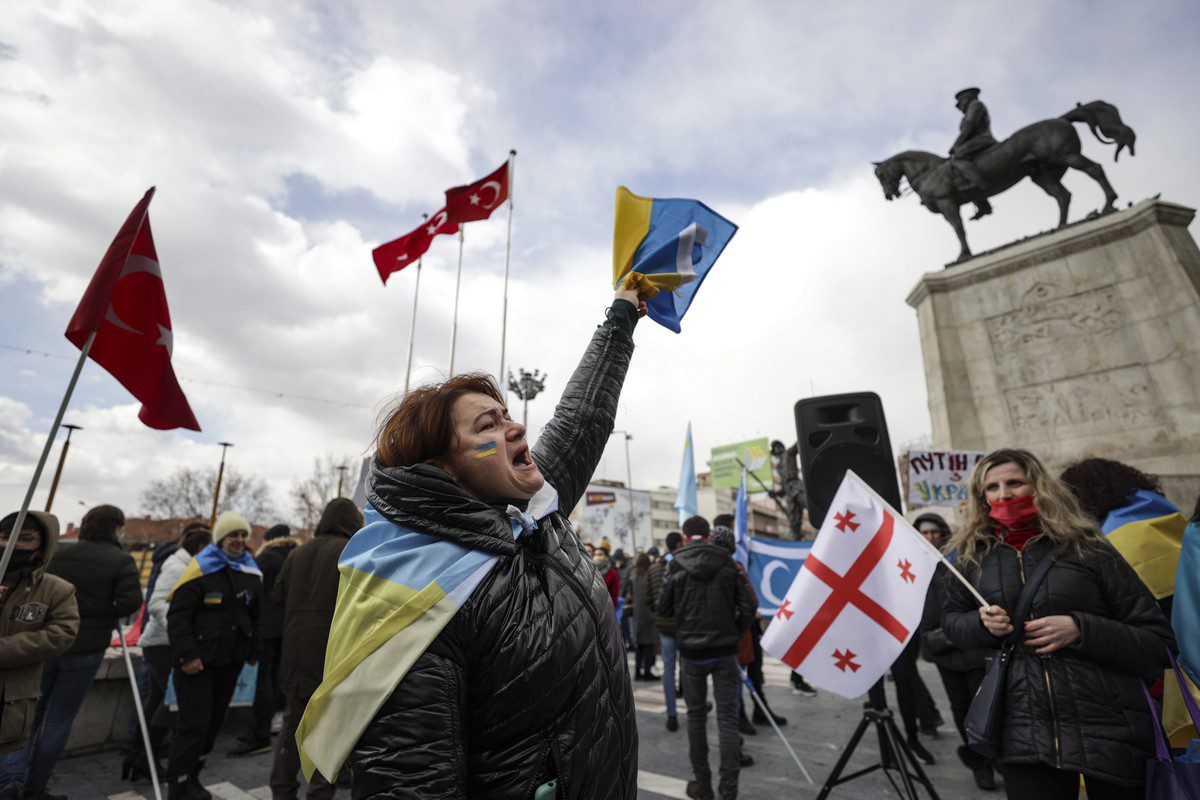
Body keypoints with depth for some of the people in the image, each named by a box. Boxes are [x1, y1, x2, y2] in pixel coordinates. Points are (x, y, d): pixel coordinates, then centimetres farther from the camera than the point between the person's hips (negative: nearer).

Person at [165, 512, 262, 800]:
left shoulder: (251, 573, 7)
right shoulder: (201, 569, -13)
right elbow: (177, 616, -13)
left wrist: (252, 652, 15)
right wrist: (186, 655, -18)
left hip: (230, 662, 6)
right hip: (197, 662, -6)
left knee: (213, 722, 15)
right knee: (195, 722, -3)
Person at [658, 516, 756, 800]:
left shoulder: (676, 568, -6)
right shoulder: (728, 564, -2)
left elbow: (664, 610, 0)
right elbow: (748, 604, -3)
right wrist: (736, 634, 8)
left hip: (692, 651, -1)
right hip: (726, 651, 1)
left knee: (696, 715, 15)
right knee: (727, 717, 9)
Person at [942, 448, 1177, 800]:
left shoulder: (1087, 549, -3)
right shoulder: (973, 555, 1)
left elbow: (1159, 642, -2)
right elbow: (951, 619, 14)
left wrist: (1080, 629, -18)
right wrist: (982, 623, -7)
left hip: (1110, 730, 0)